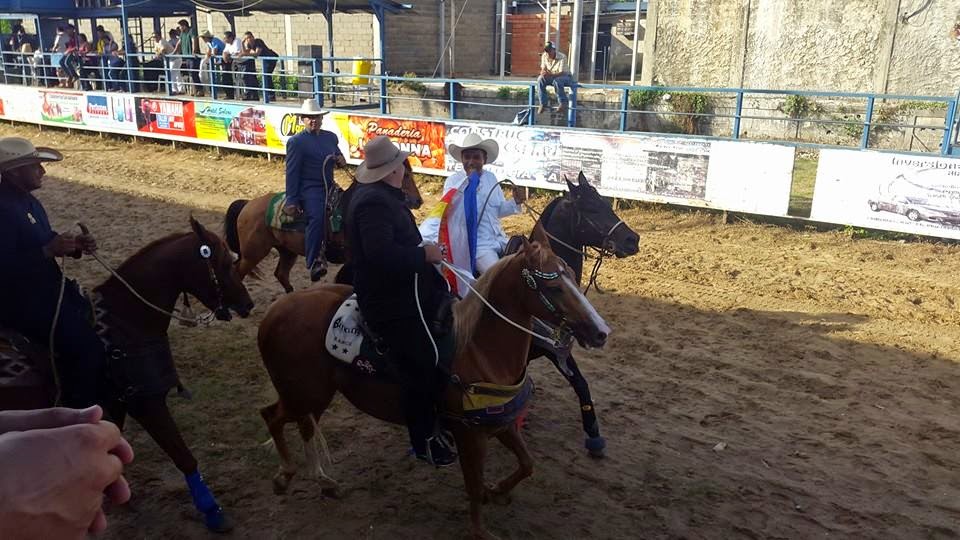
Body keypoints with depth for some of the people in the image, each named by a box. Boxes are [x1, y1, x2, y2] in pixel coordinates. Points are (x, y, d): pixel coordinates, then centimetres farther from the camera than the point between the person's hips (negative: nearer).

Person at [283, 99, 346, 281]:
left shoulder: (331, 137, 13)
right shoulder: (296, 142, -3)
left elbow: (339, 159, 27)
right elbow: (292, 173, -6)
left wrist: (342, 161, 1)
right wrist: (292, 201, -10)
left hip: (329, 187, 7)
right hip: (309, 189, -7)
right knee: (317, 218, -29)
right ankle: (314, 263, -31)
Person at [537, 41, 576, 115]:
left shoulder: (562, 57, -23)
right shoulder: (544, 56, -6)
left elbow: (561, 73, -29)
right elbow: (543, 69, -1)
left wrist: (550, 74, -46)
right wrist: (543, 72, -28)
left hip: (565, 76, -5)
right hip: (552, 77, 5)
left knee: (557, 80, -40)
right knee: (540, 79, -24)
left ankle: (563, 104, -27)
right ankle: (543, 104, -20)